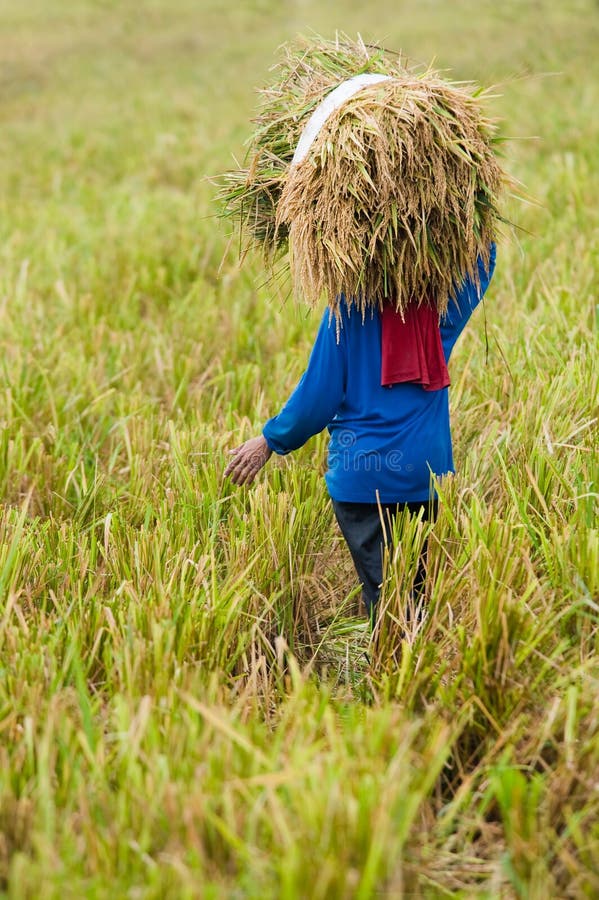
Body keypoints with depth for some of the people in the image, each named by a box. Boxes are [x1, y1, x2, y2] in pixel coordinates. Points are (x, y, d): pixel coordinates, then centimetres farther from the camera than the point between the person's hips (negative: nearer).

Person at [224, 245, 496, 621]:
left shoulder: (347, 308, -8)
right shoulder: (443, 306, 1)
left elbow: (320, 391, -8)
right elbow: (481, 260, 21)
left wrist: (271, 441, 3)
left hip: (362, 472, -3)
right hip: (426, 467, 4)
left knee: (382, 590, 1)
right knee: (417, 585, 14)